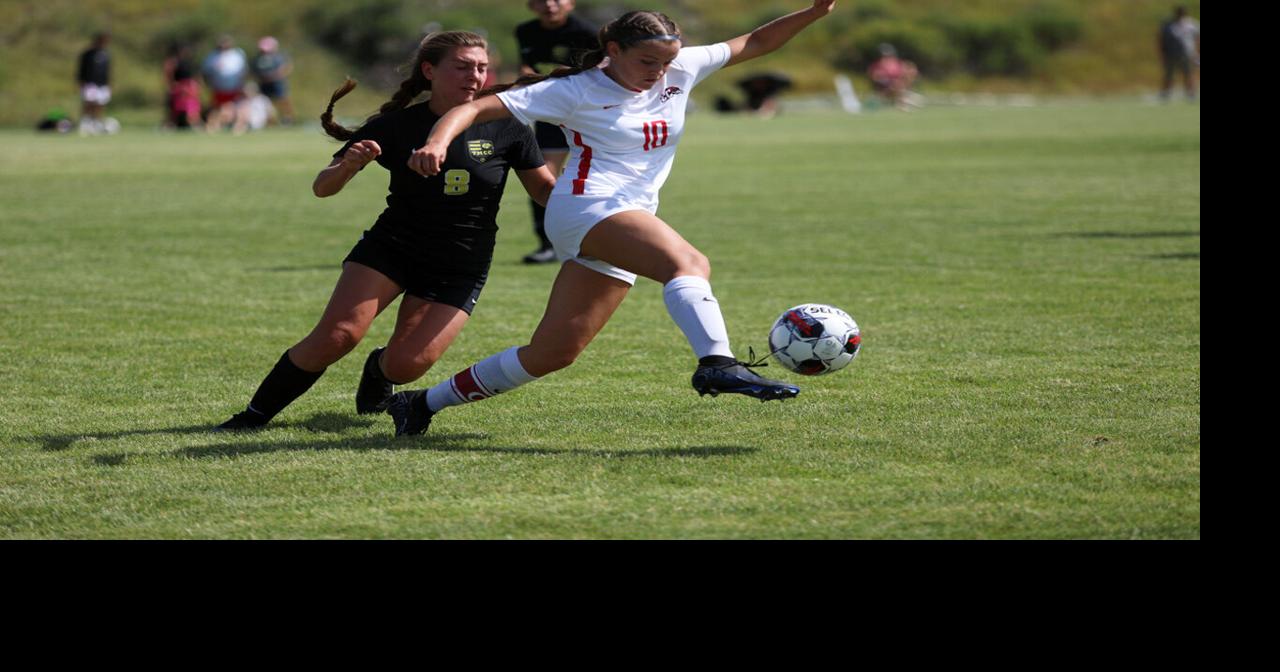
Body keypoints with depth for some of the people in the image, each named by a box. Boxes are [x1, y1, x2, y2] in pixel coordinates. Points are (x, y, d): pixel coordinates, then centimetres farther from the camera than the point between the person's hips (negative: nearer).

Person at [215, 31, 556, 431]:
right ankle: (254, 416, -8)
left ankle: (379, 369, 24)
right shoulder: (395, 127, -9)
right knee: (337, 335, -22)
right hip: (390, 248, -1)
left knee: (407, 365, -15)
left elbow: (545, 191, 5)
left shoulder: (506, 128, -6)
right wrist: (347, 166, -30)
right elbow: (322, 188, -7)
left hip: (459, 271, 1)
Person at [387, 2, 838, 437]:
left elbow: (754, 44, 18)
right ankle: (717, 365, -55)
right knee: (688, 263, -32)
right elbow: (477, 108, -6)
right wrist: (437, 143, -25)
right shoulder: (577, 91, -4)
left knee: (554, 352, 2)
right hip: (587, 207, -7)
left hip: (631, 220, 7)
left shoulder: (680, 71, 12)